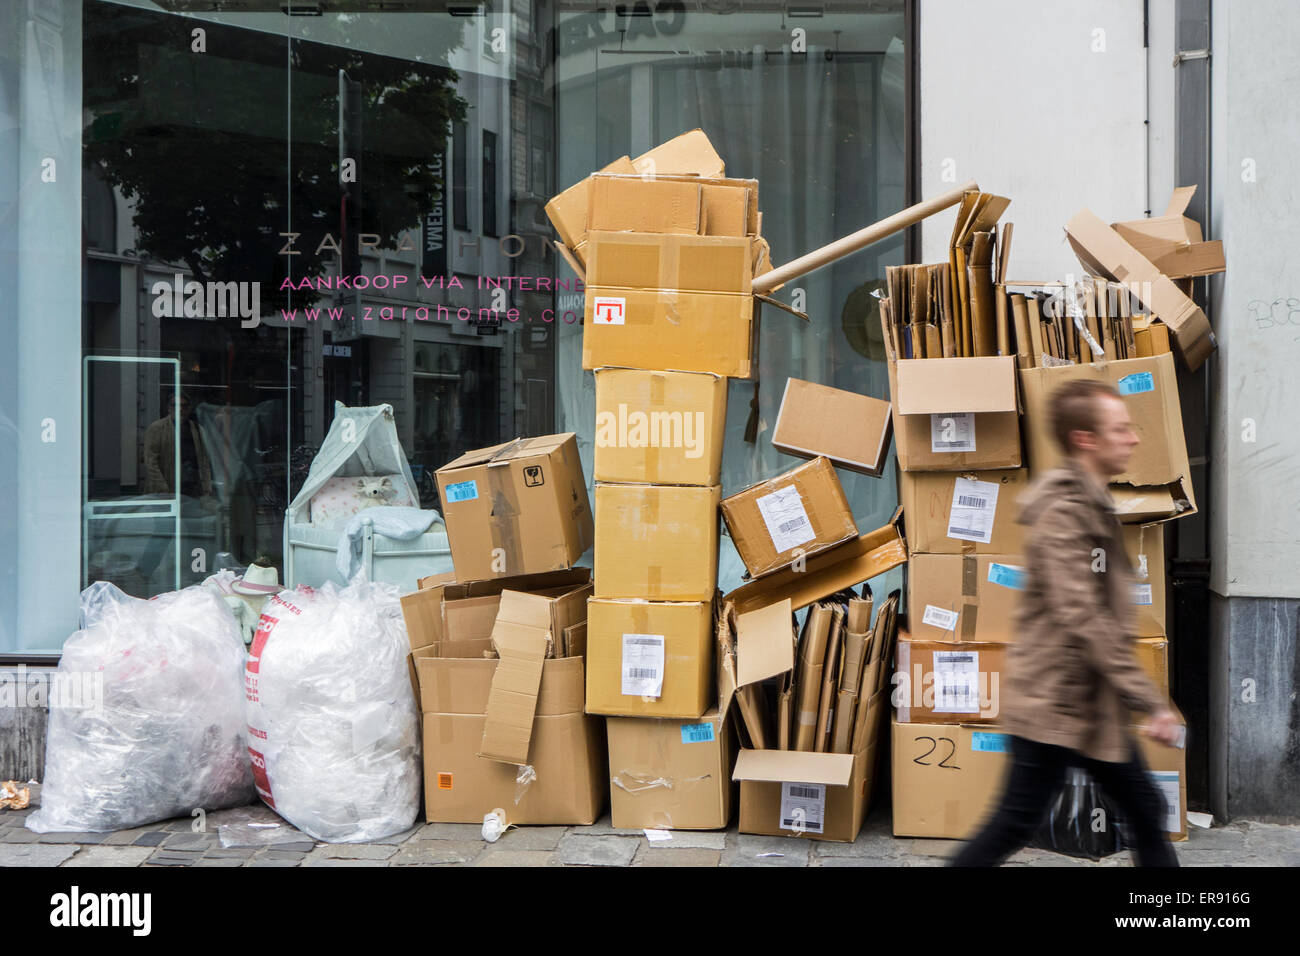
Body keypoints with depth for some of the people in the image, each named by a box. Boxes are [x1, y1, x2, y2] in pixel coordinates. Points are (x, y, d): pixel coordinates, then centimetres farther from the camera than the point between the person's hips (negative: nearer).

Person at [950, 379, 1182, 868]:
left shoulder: (1090, 505, 12)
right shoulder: (1063, 514, -19)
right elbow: (1084, 619, -26)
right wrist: (1150, 702, -26)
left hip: (1091, 704, 10)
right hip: (1055, 702, -10)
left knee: (1146, 812, 14)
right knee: (1014, 827, -2)